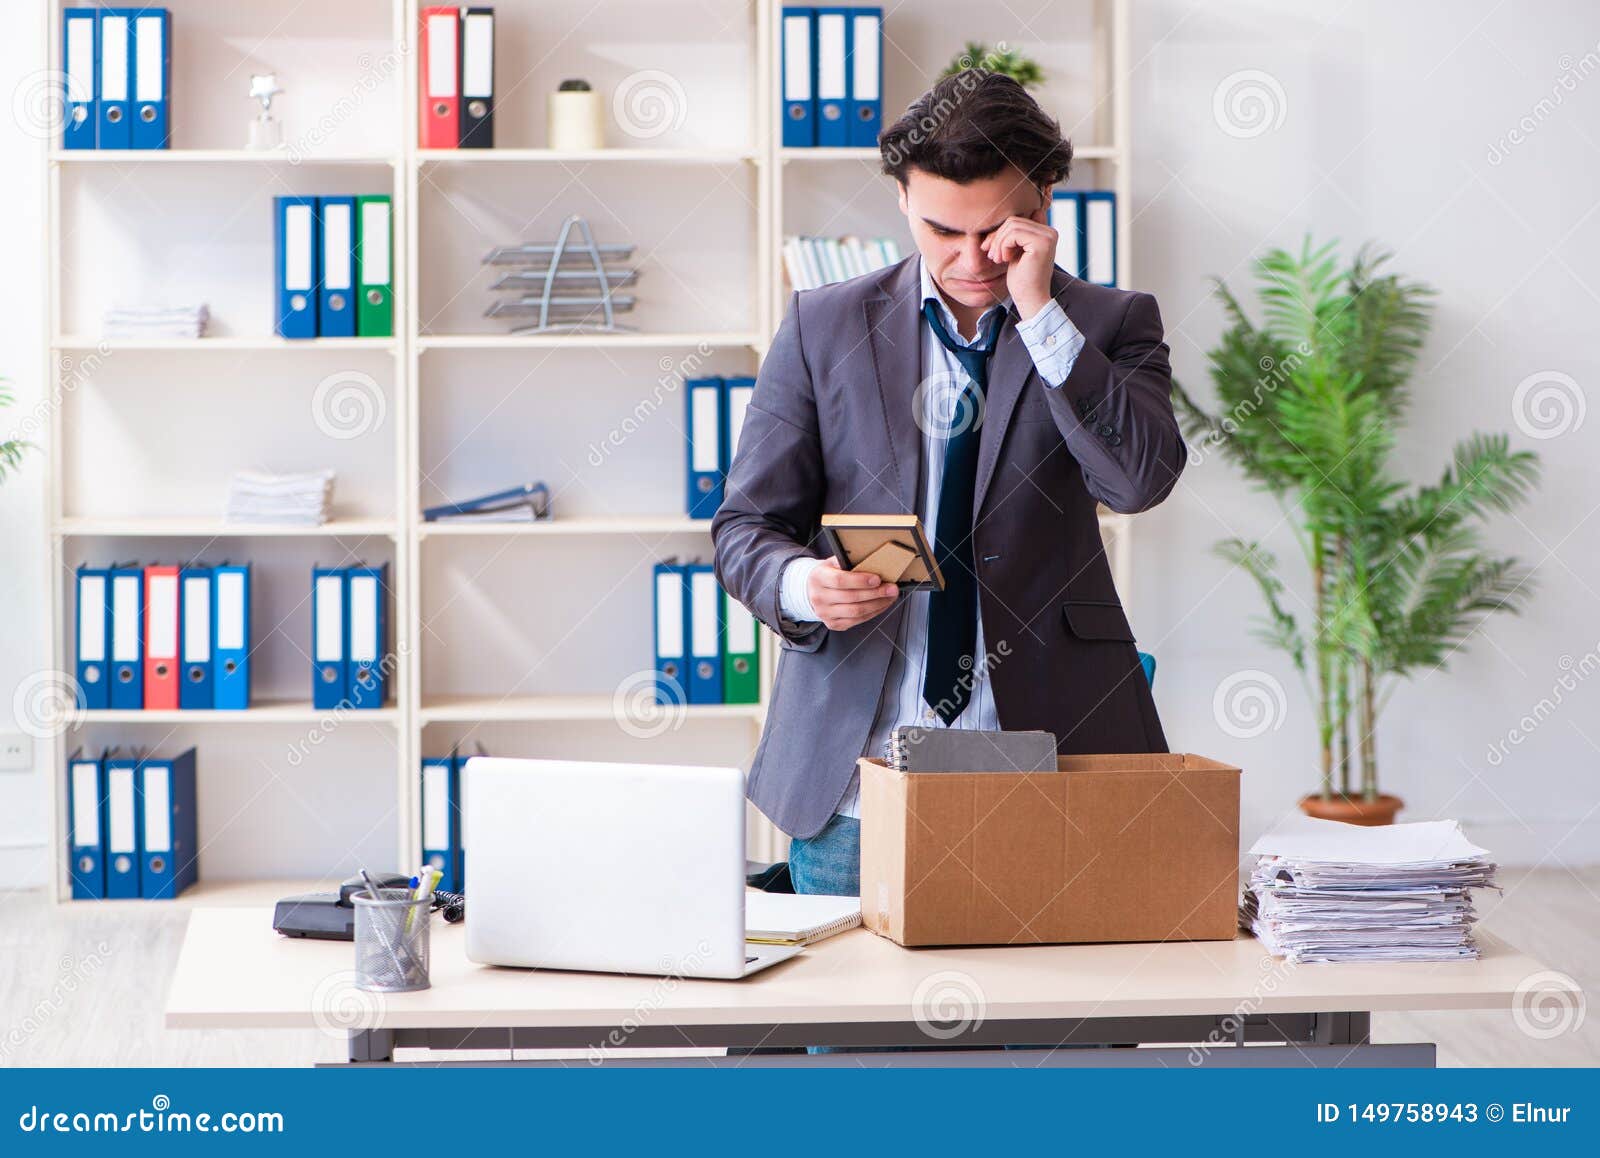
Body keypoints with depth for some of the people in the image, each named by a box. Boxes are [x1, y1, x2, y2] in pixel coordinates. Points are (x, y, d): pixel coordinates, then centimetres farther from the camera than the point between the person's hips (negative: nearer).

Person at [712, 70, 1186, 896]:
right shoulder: (823, 325, 7)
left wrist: (1040, 311, -14)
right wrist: (802, 584, -16)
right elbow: (745, 527, 6)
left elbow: (1141, 478, -13)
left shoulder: (1108, 326, 6)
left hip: (1047, 759, -1)